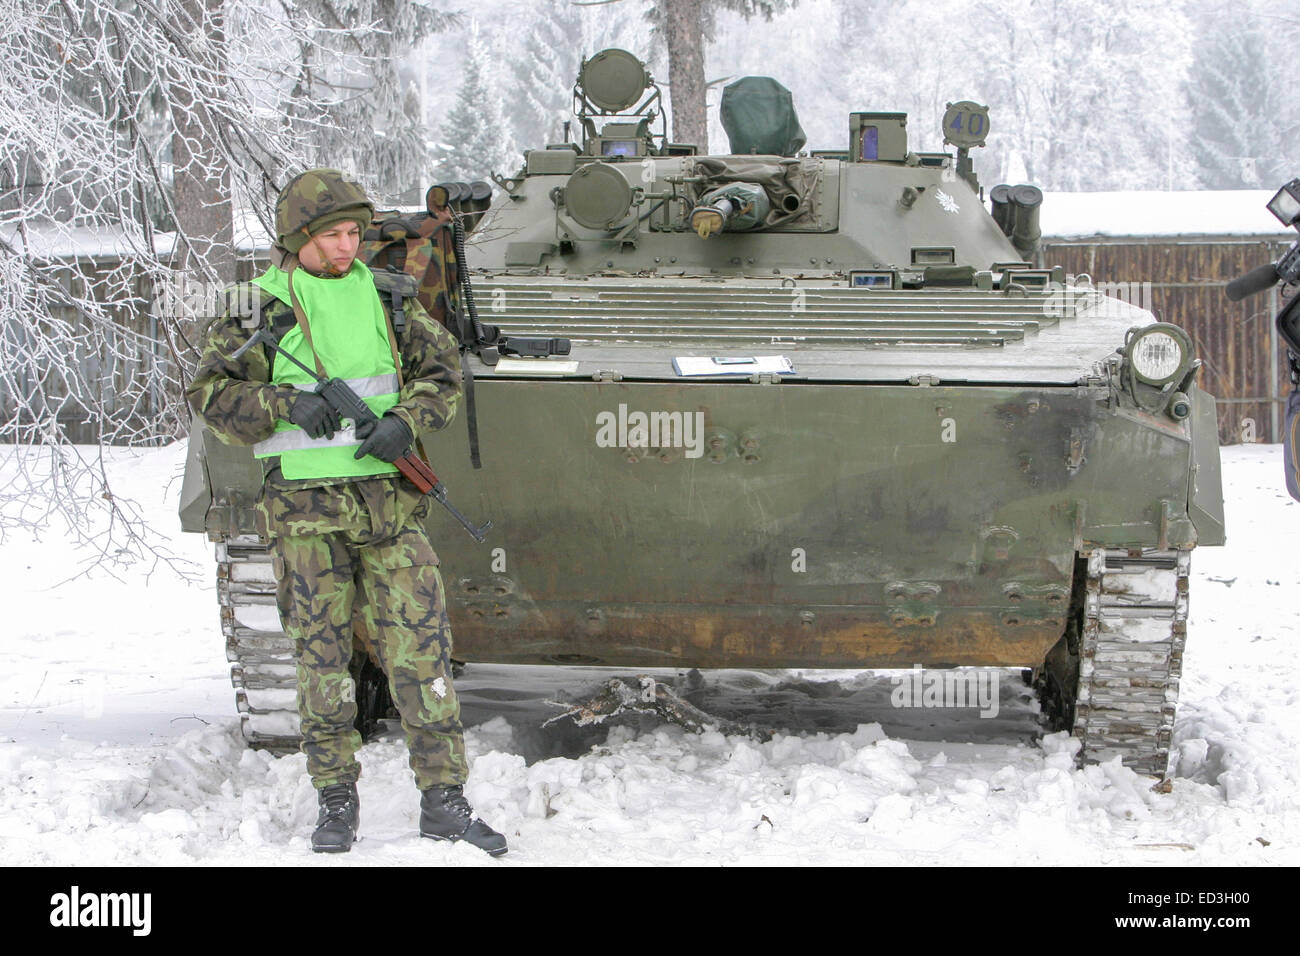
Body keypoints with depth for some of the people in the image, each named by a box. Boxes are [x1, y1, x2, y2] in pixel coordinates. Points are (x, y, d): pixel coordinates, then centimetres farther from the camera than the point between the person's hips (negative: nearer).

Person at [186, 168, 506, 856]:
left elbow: (440, 371, 14)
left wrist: (406, 420, -6)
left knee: (420, 645, -3)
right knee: (322, 652, 1)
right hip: (305, 505, -2)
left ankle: (443, 799, 1)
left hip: (388, 497, 2)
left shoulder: (385, 296, 10)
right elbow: (211, 395, 1)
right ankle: (335, 801, 11)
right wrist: (286, 403, -15)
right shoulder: (260, 308, 2)